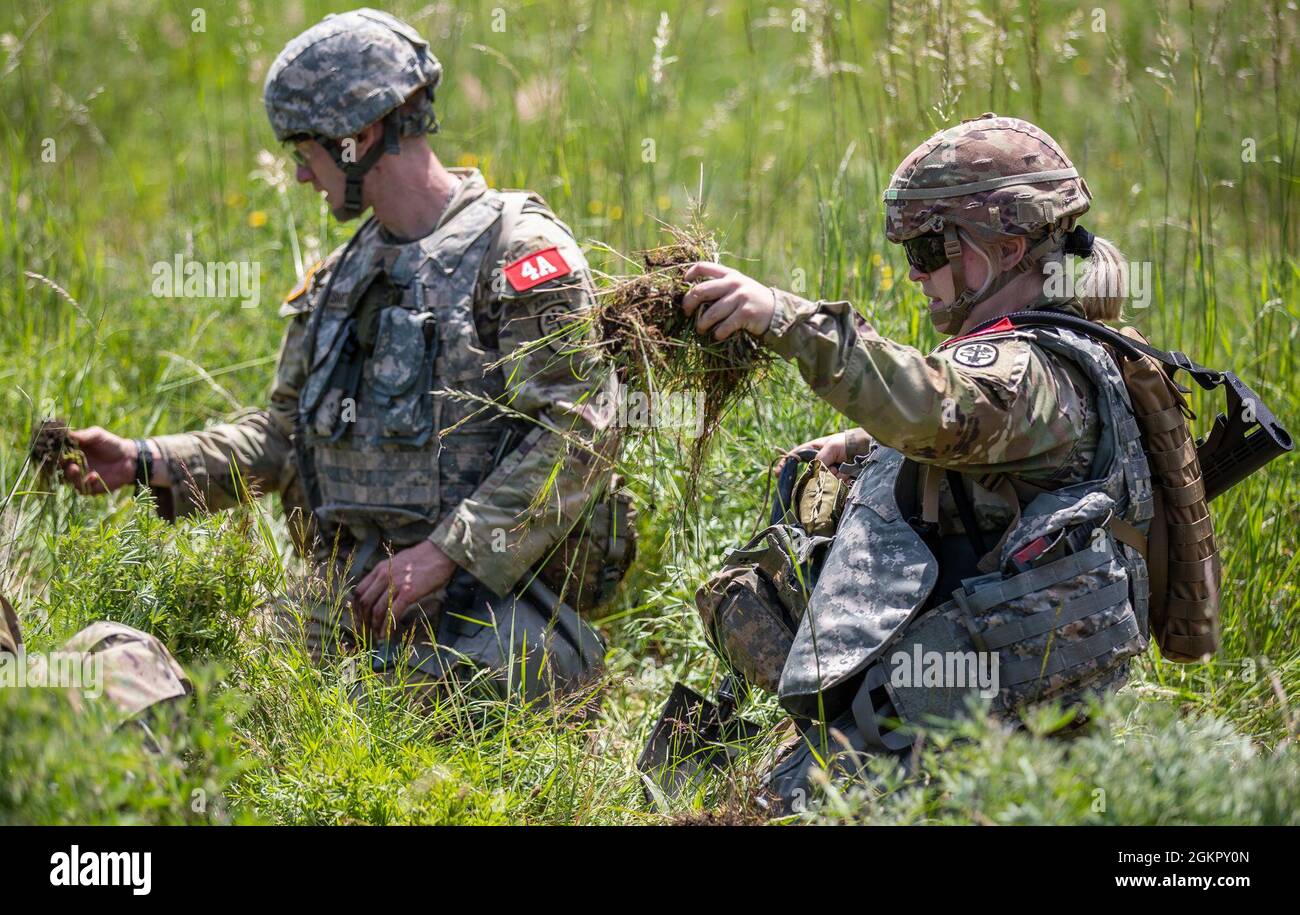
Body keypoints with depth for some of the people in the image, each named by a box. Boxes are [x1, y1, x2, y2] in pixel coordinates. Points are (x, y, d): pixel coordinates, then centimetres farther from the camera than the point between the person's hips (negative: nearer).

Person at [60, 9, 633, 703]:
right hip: (359, 590, 5)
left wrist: (446, 552, -19)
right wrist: (143, 462, 12)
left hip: (497, 590, -5)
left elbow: (576, 437, -15)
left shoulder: (520, 249, -6)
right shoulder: (342, 278, 19)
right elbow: (285, 433, 25)